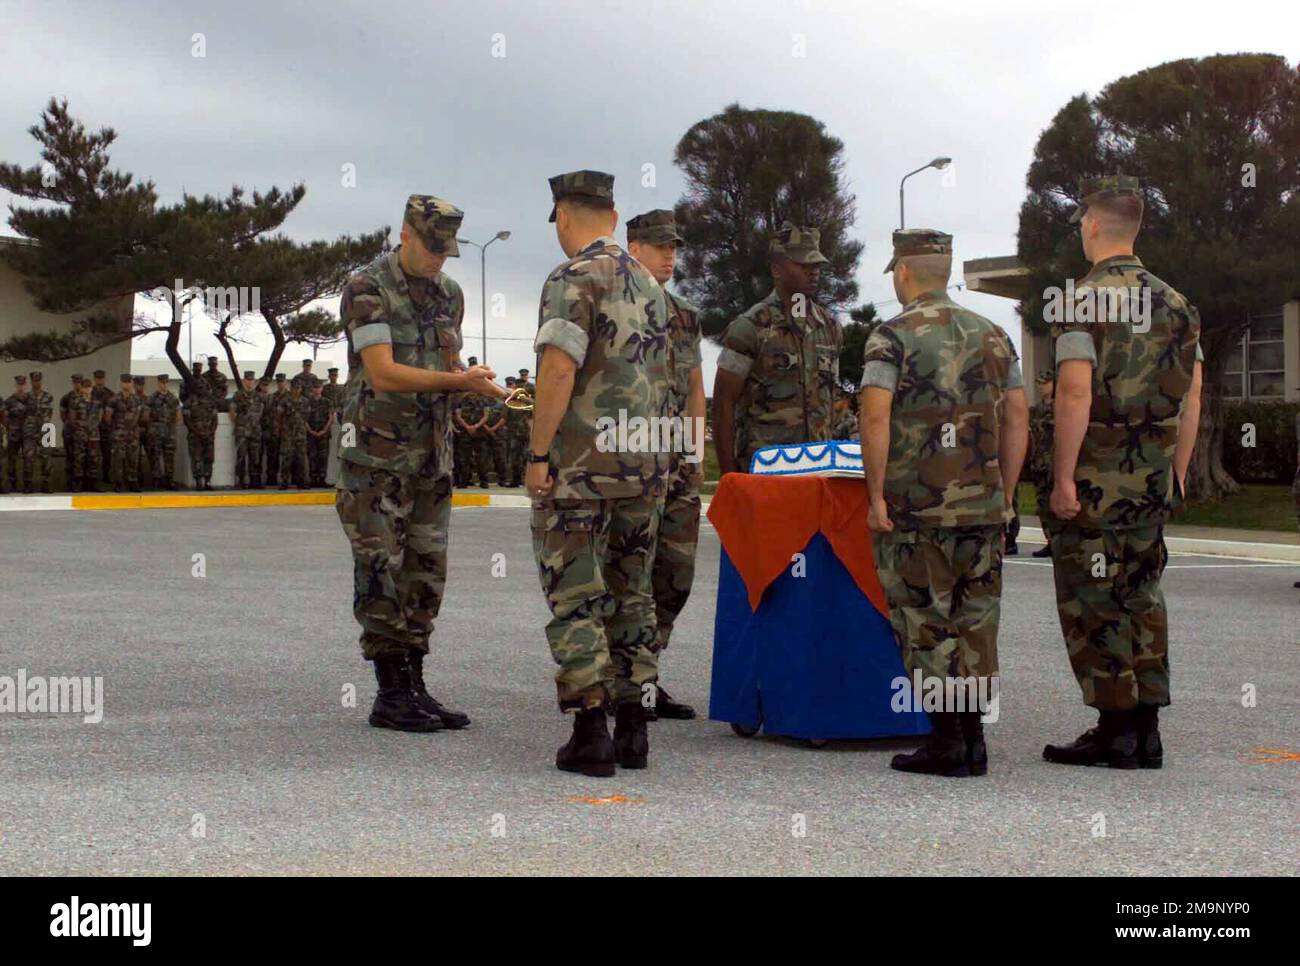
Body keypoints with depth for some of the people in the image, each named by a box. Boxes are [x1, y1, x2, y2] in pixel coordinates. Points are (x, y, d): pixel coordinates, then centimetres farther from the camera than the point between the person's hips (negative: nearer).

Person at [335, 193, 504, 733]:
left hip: (431, 452, 7)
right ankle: (390, 696, 0)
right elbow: (383, 373, -21)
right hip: (376, 456, -7)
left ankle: (414, 687, 14)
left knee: (425, 573, 7)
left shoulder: (448, 293, 11)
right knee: (381, 573, -5)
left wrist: (477, 385, -4)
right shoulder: (367, 290, -11)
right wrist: (460, 380, -27)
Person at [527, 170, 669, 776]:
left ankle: (590, 732, -4)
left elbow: (559, 372, -20)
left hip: (578, 463, -7)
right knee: (630, 595, 13)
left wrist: (537, 455, -15)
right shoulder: (648, 285, 14)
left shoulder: (574, 280, -11)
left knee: (575, 599, -1)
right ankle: (633, 728, 14)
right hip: (643, 464, 7)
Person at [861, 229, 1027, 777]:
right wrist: (1004, 496, 16)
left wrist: (876, 497, -10)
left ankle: (947, 743, 3)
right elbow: (1017, 419, 12)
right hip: (982, 506, 5)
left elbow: (875, 418, -16)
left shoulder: (892, 337, -6)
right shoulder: (992, 335, 12)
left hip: (916, 506, -5)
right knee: (975, 621, 11)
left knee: (925, 624, 2)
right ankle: (973, 738, 15)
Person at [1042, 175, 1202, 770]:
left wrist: (1063, 478, -15)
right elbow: (1192, 399, 11)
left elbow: (1076, 394, -19)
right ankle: (1146, 731, 16)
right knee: (1143, 598, 12)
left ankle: (1114, 729, 3)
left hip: (1096, 476, -7)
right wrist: (1176, 474, 17)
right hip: (1153, 479, 7)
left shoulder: (1085, 300, -11)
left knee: (1092, 601, 1)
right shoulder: (1175, 304, 10)